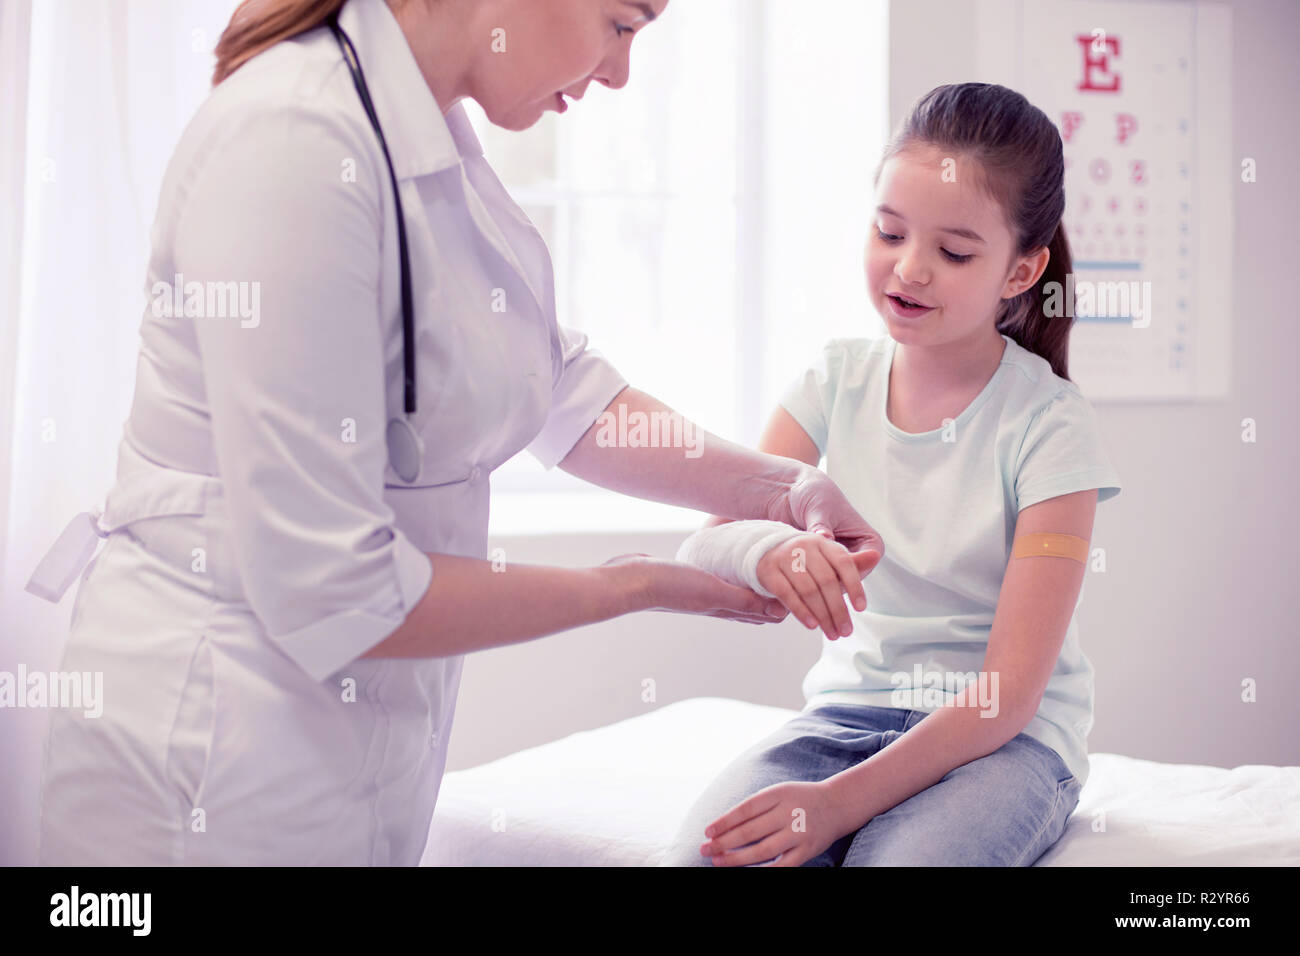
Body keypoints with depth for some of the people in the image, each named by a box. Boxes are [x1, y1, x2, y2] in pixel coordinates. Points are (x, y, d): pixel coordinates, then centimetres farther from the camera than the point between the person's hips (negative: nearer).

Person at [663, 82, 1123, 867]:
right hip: (846, 713, 3)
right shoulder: (838, 380, 3)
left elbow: (1011, 692, -14)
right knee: (706, 855, -26)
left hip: (1007, 740, -3)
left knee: (893, 858, -35)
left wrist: (842, 801, -25)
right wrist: (766, 550, -31)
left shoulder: (1050, 427, -11)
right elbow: (699, 551, -5)